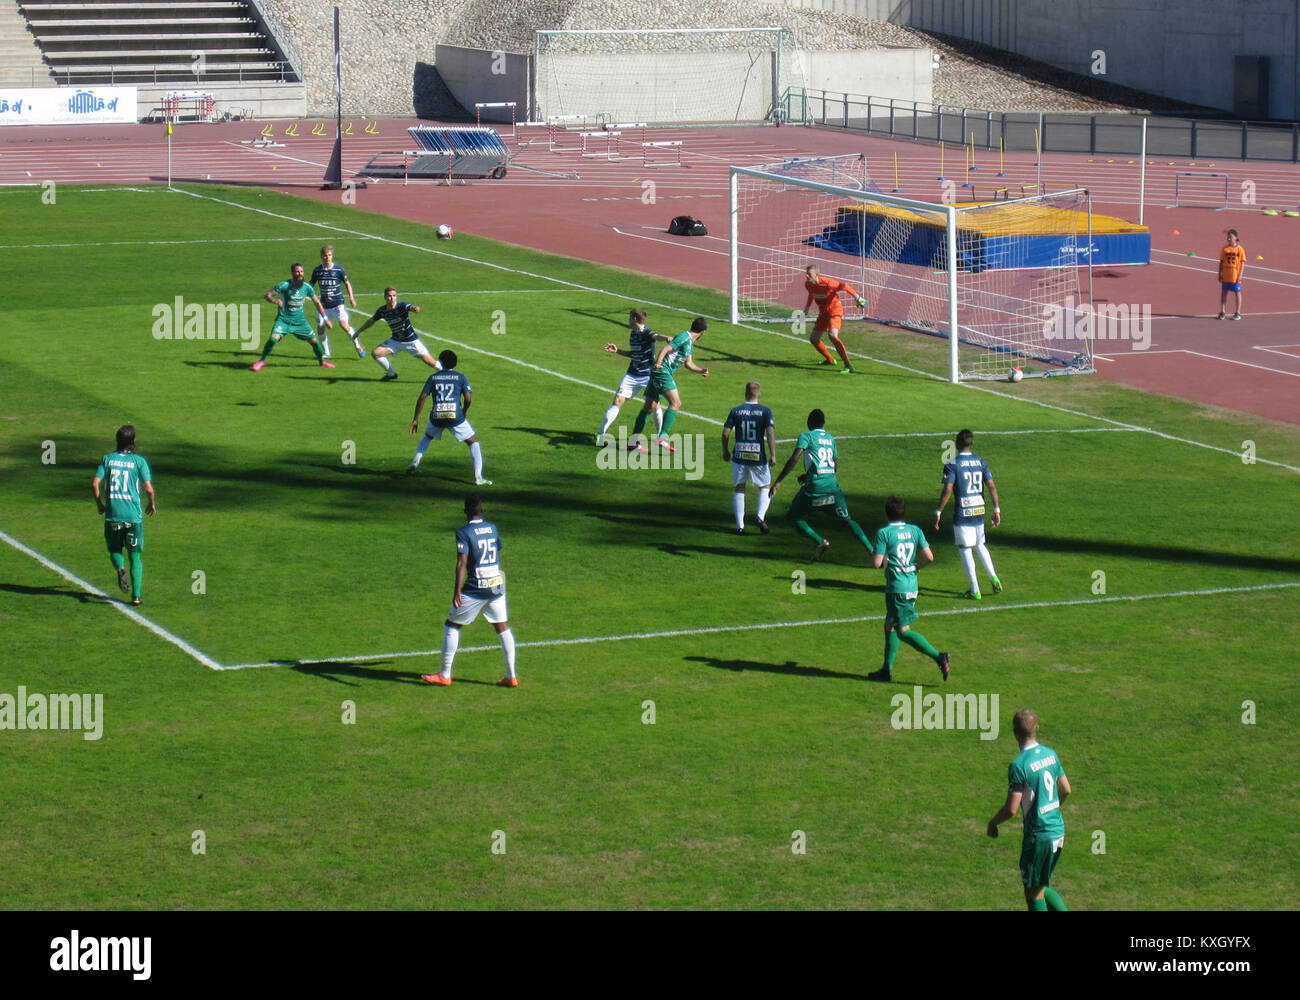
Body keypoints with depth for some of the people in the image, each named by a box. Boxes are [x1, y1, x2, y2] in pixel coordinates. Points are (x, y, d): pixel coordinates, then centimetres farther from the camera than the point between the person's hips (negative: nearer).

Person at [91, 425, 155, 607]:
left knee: (114, 550, 17)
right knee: (135, 556, 9)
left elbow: (95, 484, -2)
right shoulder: (139, 461, -2)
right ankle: (136, 595, 0)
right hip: (133, 515, -1)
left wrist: (99, 503, 14)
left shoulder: (107, 459, 4)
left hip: (112, 514, 1)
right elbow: (149, 488, -8)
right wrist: (153, 504, 12)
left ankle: (120, 568, -17)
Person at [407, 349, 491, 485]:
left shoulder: (433, 378, 12)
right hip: (456, 416, -2)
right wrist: (464, 412, 16)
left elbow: (422, 398, 4)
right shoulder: (460, 377, 8)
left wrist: (415, 419, 7)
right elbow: (468, 399, -2)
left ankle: (415, 461, 12)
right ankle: (478, 478, -2)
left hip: (436, 417, 2)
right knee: (473, 442, 10)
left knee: (427, 437, 33)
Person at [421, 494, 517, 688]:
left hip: (475, 588, -5)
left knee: (452, 625, 8)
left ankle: (444, 675, 10)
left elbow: (462, 563, -18)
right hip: (497, 585, 5)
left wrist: (457, 592, -20)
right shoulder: (492, 528, 8)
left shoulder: (463, 532, -11)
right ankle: (511, 676, 10)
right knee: (503, 627, 11)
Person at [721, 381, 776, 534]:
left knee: (739, 489, 12)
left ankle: (740, 525, 4)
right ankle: (760, 516, -6)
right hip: (759, 457, -1)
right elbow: (770, 432, -13)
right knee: (765, 487, 17)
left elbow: (725, 433, -1)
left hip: (739, 456, 1)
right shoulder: (765, 411, -3)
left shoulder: (735, 411, 0)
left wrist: (725, 451, 14)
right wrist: (773, 455, -12)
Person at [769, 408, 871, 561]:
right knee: (847, 520, 13)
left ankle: (819, 541, -9)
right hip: (832, 484, 5)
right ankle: (872, 551, 0)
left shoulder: (806, 436, 0)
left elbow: (794, 460, -12)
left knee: (794, 517, 11)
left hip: (814, 486, -5)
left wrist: (778, 482, -11)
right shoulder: (830, 439, 18)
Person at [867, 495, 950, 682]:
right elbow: (930, 557, 0)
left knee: (903, 631, -4)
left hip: (897, 588, -7)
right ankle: (887, 669, 20)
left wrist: (873, 554, 9)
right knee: (890, 625, 18)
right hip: (913, 586, 7)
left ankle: (939, 657, -16)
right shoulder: (915, 530, 6)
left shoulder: (884, 533, -10)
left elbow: (877, 563, -13)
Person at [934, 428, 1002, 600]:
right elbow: (992, 486, 2)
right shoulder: (981, 462, 5)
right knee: (980, 545, 24)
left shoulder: (951, 464, -10)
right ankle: (993, 577, 9)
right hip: (979, 511, 5)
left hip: (962, 513, -5)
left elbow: (947, 490, -16)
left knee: (965, 550, 3)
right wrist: (997, 510, 7)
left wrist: (938, 512, -11)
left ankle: (975, 590, 4)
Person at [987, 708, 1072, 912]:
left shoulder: (1019, 765, -18)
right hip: (1058, 830, 8)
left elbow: (1011, 809, -18)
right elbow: (1066, 790, 16)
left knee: (1034, 893, 3)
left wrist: (993, 823, 1)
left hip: (1038, 834, -8)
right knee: (1042, 887, 20)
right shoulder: (1051, 754, 5)